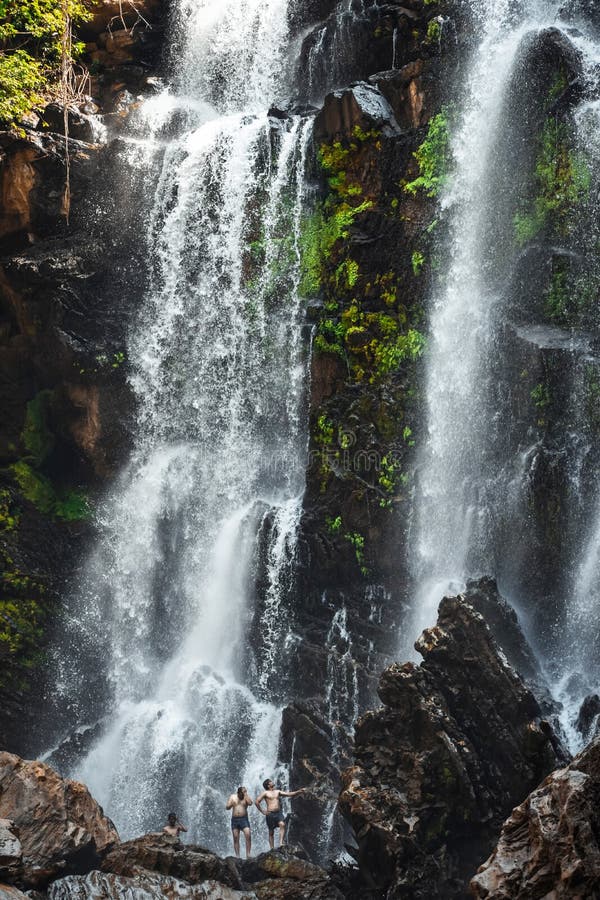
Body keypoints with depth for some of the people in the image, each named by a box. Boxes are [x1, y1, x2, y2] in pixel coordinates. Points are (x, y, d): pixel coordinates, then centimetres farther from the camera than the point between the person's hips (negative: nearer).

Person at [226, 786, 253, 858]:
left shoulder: (247, 796, 3)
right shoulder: (233, 796, 7)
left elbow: (250, 803, -17)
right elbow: (227, 807, 5)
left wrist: (245, 793, -14)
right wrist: (232, 803, -12)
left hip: (244, 819, -2)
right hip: (234, 819, 2)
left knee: (248, 836, -18)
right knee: (236, 839, -1)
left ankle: (248, 854, -17)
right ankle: (237, 856, 1)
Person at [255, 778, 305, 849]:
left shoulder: (277, 791, 16)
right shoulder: (265, 793, 3)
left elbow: (289, 794, 12)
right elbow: (257, 802, -1)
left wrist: (299, 791, 2)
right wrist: (262, 811, -3)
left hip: (278, 813, 3)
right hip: (270, 814, -3)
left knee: (282, 825, -24)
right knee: (271, 832, 1)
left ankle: (280, 843, -29)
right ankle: (272, 848, 8)